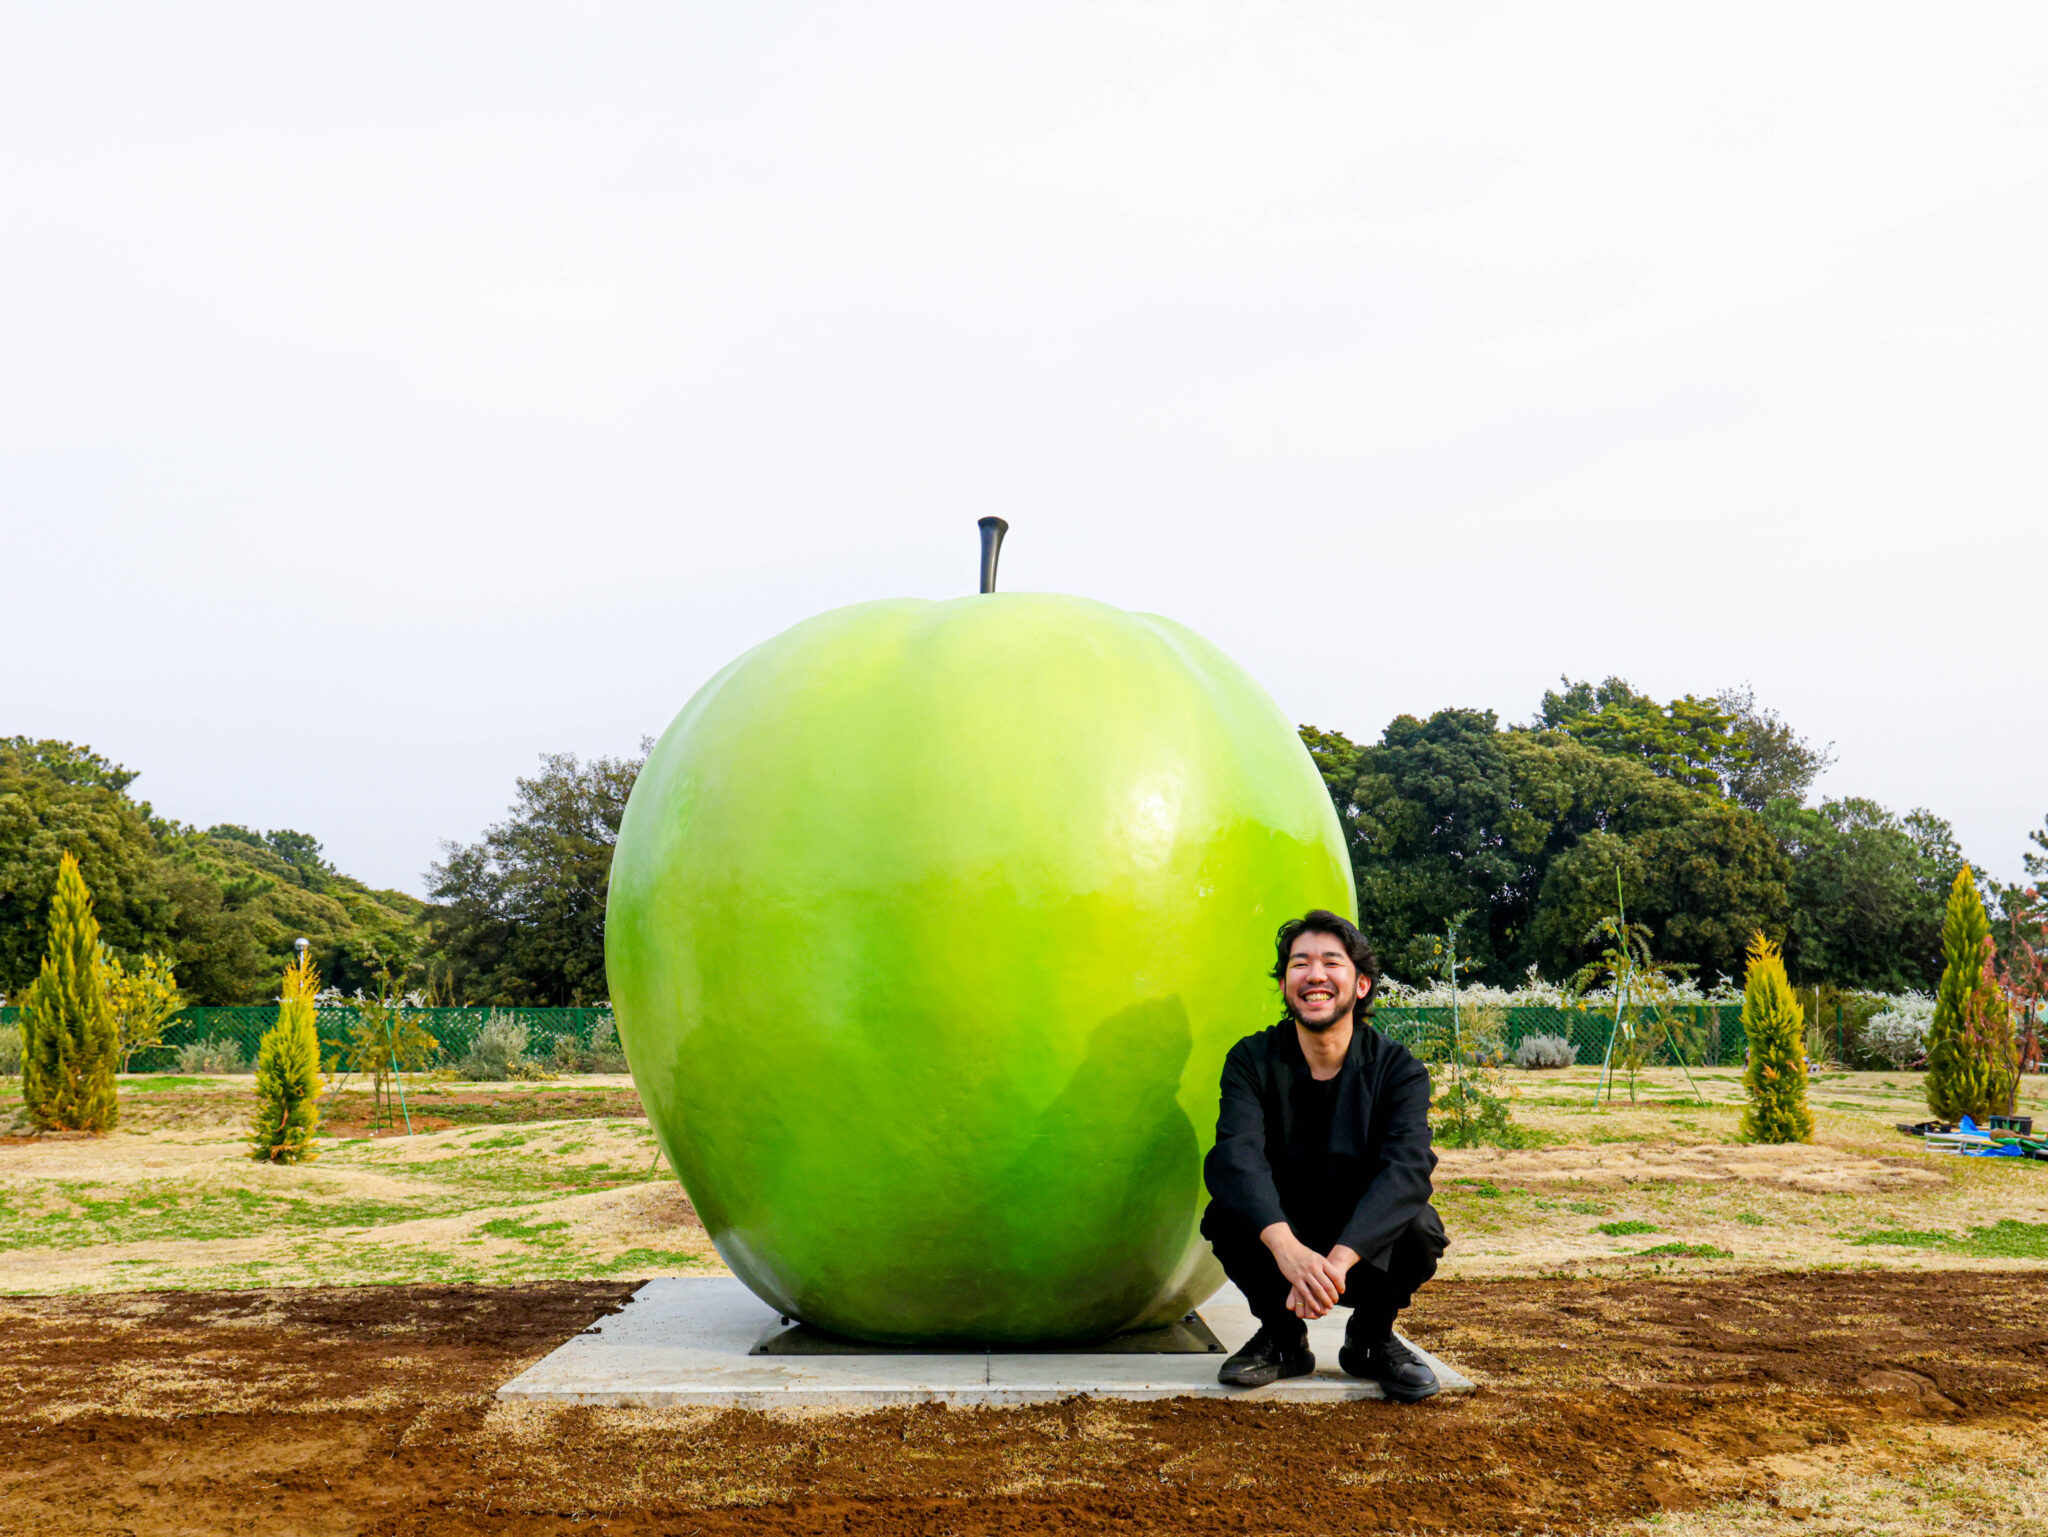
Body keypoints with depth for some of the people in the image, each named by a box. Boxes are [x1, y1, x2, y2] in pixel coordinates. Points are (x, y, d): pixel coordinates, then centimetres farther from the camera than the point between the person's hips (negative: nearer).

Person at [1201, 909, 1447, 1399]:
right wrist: (1287, 1249, -46)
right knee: (1227, 1215, -29)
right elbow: (1236, 1153, -27)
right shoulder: (1252, 1060, -9)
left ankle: (1373, 1336, 1)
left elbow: (1407, 1167, -27)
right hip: (1276, 1242, 0)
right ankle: (1282, 1337, -2)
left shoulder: (1399, 1069, -10)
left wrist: (1339, 1258, -44)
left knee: (1420, 1226, -30)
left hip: (1370, 1251, 0)